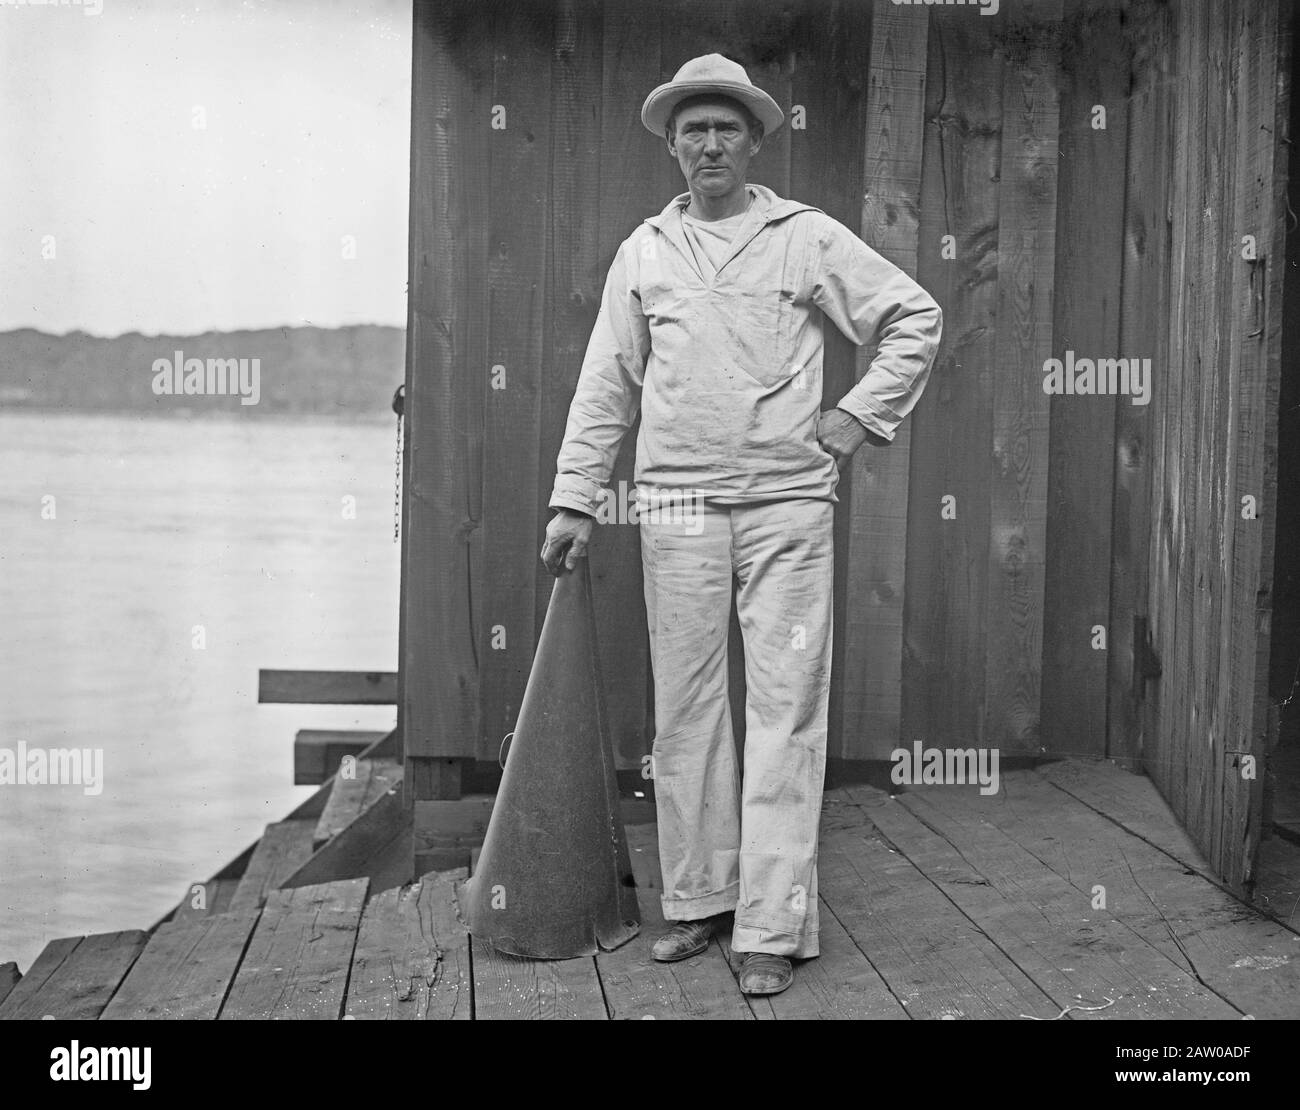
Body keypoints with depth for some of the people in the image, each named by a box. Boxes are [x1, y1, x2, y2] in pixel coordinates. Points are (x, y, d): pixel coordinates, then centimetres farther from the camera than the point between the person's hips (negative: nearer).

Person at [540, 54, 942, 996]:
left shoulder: (807, 237, 4)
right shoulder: (645, 252, 11)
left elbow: (916, 319, 8)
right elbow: (606, 386, 12)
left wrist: (860, 418, 0)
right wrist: (575, 501, 8)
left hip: (787, 501, -2)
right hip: (678, 503, 3)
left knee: (786, 712, -5)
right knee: (684, 707, 6)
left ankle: (774, 928, -2)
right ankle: (699, 900, 18)